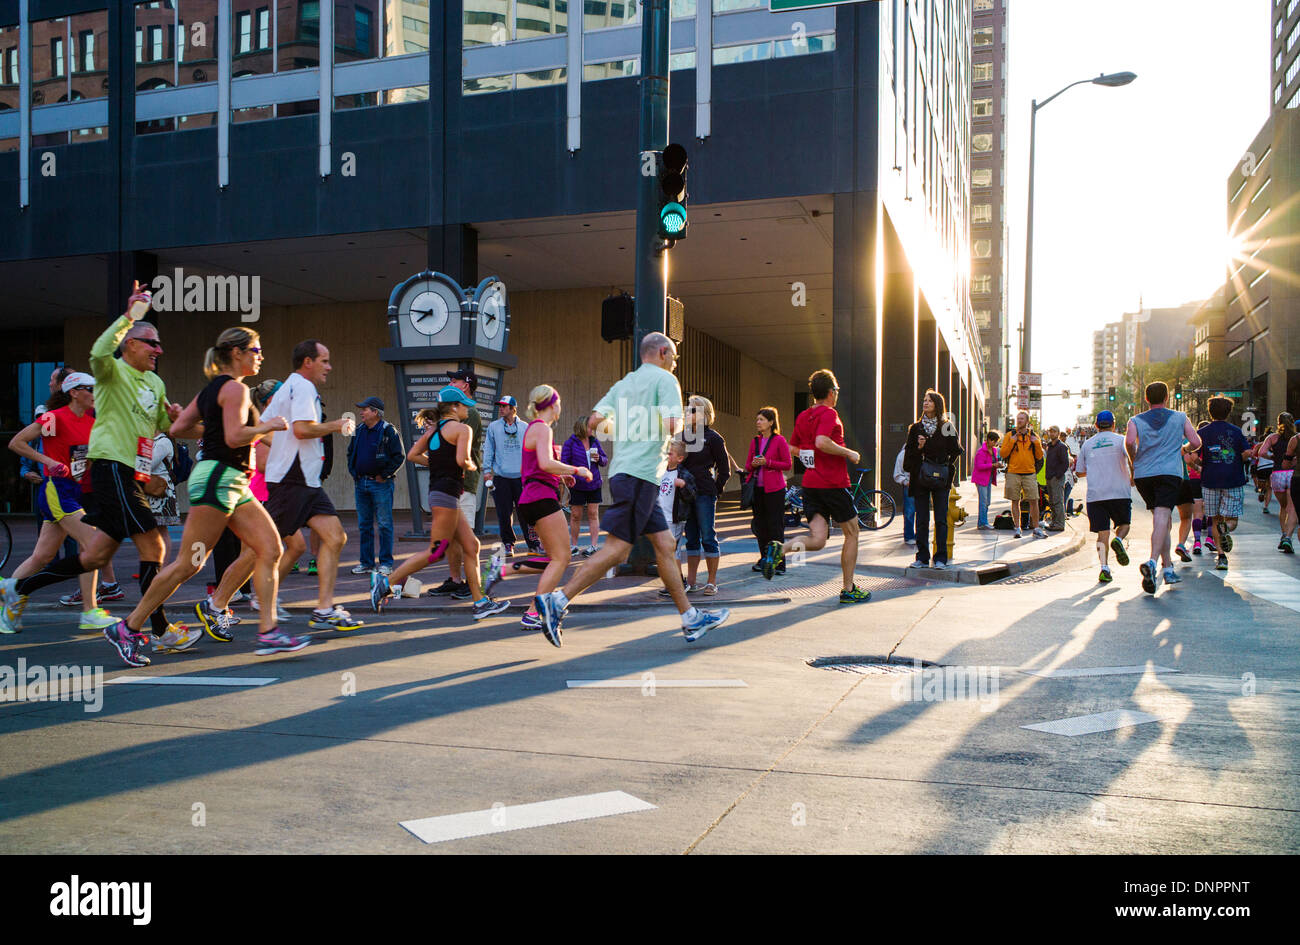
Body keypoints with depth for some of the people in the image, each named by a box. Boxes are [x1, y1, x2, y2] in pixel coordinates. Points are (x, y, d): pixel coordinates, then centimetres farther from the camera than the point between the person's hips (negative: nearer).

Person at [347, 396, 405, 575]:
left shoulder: (389, 431, -7)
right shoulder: (358, 431, 12)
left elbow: (400, 456, -9)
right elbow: (350, 453, 23)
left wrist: (384, 475, -10)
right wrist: (353, 473, 10)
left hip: (381, 484, -6)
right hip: (361, 483, 7)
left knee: (384, 524, -4)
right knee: (364, 525, 10)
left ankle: (386, 563, 2)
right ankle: (366, 562, 17)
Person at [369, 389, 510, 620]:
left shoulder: (433, 429, 15)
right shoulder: (462, 428, -9)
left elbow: (412, 455, 14)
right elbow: (462, 460, -19)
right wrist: (471, 466, 2)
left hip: (437, 493, 10)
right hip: (447, 494, -10)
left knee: (472, 545, 10)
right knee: (436, 551, -4)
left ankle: (480, 602, 11)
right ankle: (386, 581, -2)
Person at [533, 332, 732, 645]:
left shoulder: (624, 383, 19)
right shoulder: (664, 379, -3)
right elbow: (674, 427, -15)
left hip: (625, 471, 9)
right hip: (639, 474, -9)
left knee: (664, 543, 11)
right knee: (616, 550, -10)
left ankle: (691, 619, 15)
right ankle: (557, 601, -13)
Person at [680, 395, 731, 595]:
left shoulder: (713, 438, -4)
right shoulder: (682, 436, 10)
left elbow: (725, 469, 0)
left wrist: (716, 490, -3)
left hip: (705, 494, -5)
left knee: (708, 537, -1)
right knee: (691, 538, 10)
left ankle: (712, 582, 6)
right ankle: (691, 581, 15)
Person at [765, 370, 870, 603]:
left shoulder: (802, 417, 12)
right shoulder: (829, 414, -12)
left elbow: (793, 448, 21)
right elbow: (822, 442, -28)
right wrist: (849, 453, -15)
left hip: (810, 485, 7)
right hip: (833, 484, -6)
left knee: (818, 540, 3)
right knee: (851, 533, 12)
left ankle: (781, 549, -24)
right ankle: (848, 590, 16)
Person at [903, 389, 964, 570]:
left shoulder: (947, 427, 3)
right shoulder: (915, 428, 9)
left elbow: (955, 451, 5)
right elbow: (909, 453, 8)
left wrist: (947, 470, -2)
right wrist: (919, 447, -10)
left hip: (940, 479, -2)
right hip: (920, 479, 2)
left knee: (941, 520, -1)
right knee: (921, 520, 3)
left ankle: (941, 558, 5)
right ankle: (922, 558, 10)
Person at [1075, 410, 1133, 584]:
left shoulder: (1087, 444, 12)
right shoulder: (1120, 440, 4)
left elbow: (1079, 472, 15)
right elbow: (1132, 458, -13)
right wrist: (1133, 477, 2)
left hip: (1094, 495, 2)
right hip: (1120, 492, -1)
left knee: (1103, 533, 2)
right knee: (1124, 523, 19)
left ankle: (1104, 567, -12)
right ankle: (1119, 540, -14)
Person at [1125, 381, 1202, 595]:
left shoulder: (1136, 421, 10)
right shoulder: (1180, 418, 11)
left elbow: (1129, 442, -9)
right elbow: (1196, 443, 5)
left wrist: (1135, 461, 7)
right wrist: (1183, 449, 27)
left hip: (1143, 475, 3)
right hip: (1169, 473, -3)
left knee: (1161, 519, 16)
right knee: (1162, 518, -15)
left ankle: (1168, 568, 18)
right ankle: (1152, 562, -38)